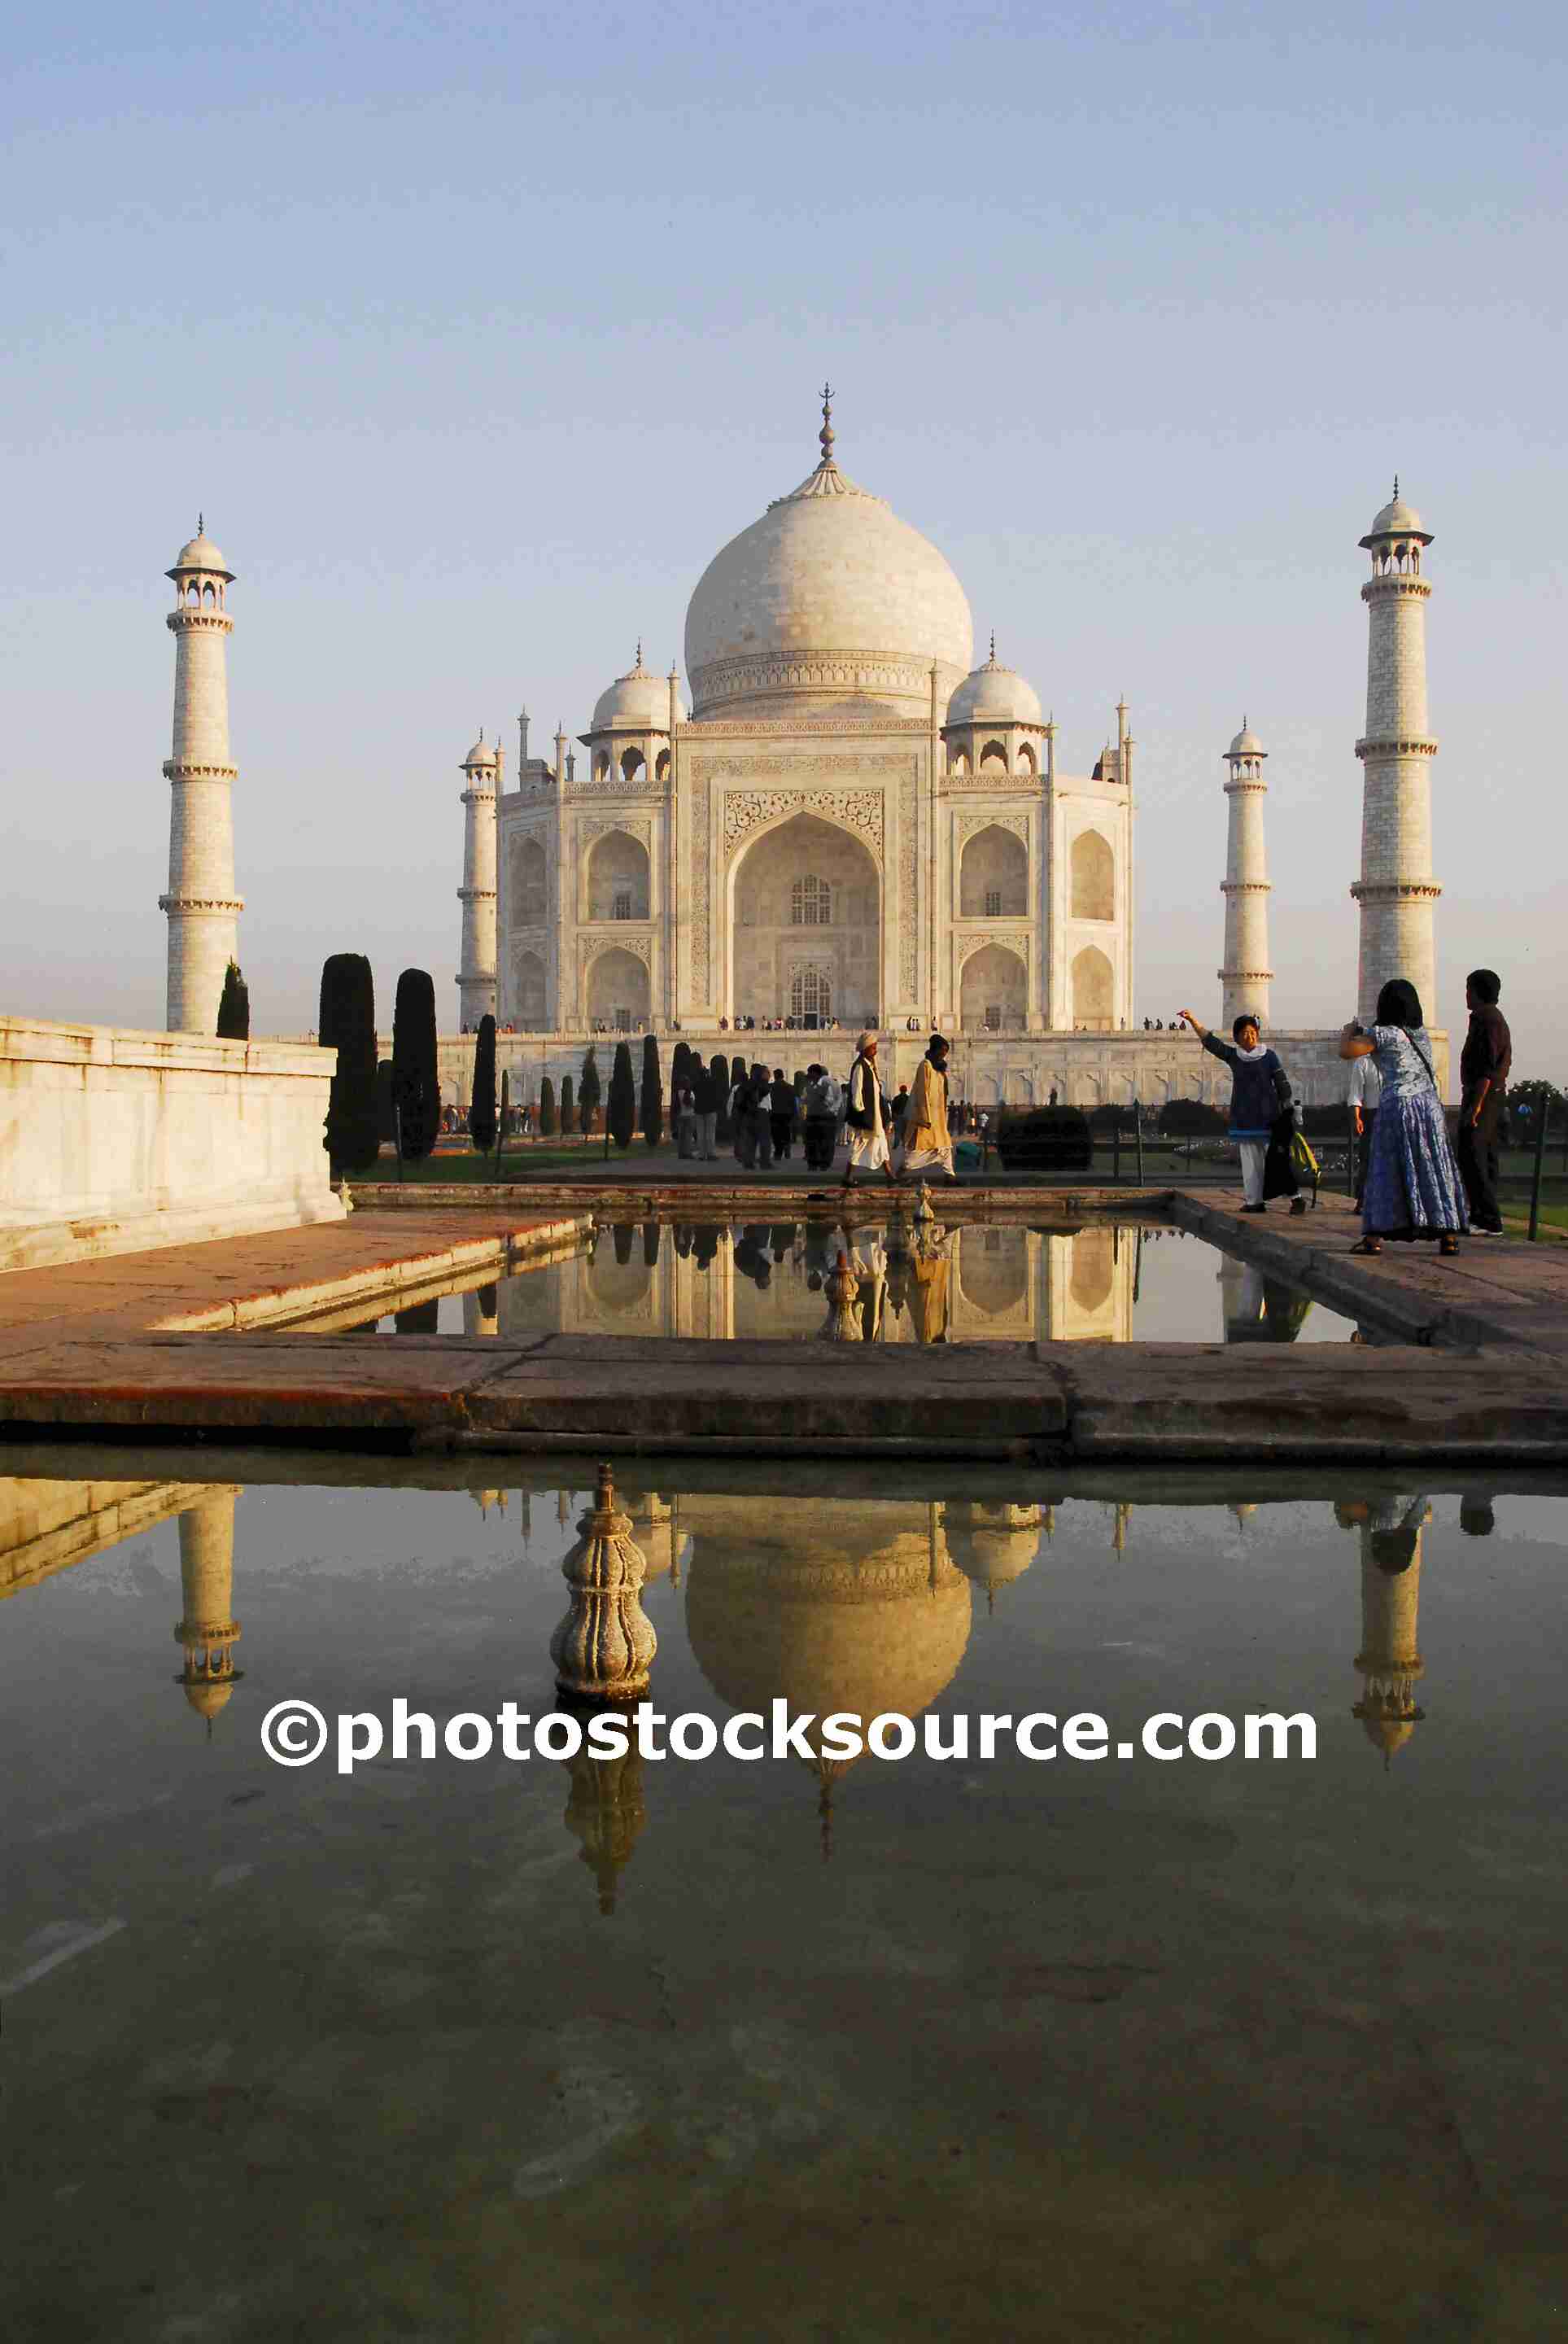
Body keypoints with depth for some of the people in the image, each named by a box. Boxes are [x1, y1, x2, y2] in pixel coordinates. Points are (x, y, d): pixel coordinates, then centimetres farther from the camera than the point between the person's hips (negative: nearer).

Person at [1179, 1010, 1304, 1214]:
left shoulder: (1269, 1056, 0)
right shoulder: (1233, 1056, 7)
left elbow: (1282, 1084, 1)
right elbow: (1210, 1041, 3)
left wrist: (1286, 1111, -4)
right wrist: (1192, 1020, -7)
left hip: (1268, 1117, -3)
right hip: (1245, 1117, 3)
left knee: (1277, 1157, -7)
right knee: (1250, 1161, 2)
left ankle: (1296, 1197, -4)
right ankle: (1255, 1201, 5)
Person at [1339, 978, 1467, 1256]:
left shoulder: (1383, 1034, -8)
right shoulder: (1421, 1032, 12)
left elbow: (1346, 1052, -15)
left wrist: (1349, 1032, 6)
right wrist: (1363, 1034, 33)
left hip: (1397, 1106, -5)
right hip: (1430, 1105, 5)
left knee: (1387, 1170, -1)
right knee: (1435, 1170, 7)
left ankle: (1374, 1238, -6)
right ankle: (1449, 1237, 6)